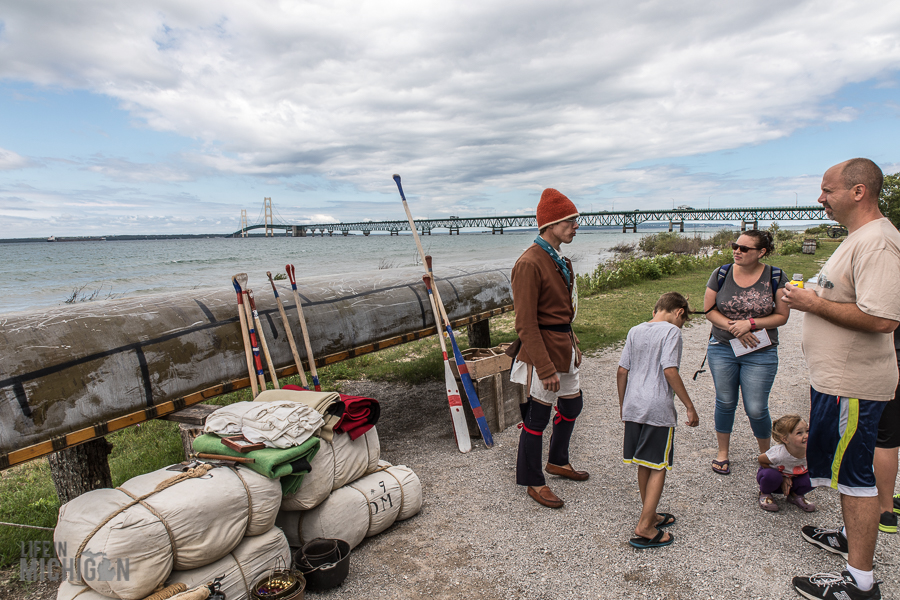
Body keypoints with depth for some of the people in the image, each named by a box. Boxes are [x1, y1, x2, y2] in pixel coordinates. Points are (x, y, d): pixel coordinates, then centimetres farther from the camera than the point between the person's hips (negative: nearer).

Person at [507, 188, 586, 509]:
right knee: (537, 417, 5)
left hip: (564, 347, 10)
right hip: (542, 351, -10)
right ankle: (533, 482, 24)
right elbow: (526, 323, -23)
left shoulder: (559, 260, 10)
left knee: (572, 405, 22)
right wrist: (546, 368, -23)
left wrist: (573, 345, 17)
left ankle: (558, 461, 44)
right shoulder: (529, 263, -21)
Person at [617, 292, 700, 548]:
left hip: (633, 407, 6)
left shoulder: (635, 331, 12)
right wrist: (690, 407, -10)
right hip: (659, 409, -6)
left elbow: (622, 371, 11)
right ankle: (644, 527, 4)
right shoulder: (671, 331, -7)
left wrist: (623, 404, 21)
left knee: (644, 464, 18)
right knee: (658, 467, 4)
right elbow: (670, 371, -16)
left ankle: (651, 515, 33)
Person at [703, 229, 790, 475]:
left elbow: (782, 316, -4)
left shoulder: (775, 277, -6)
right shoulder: (721, 274, -3)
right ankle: (722, 452, 29)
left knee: (756, 409, 1)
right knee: (725, 402, 11)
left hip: (760, 353, -1)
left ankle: (766, 453, 29)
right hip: (722, 349, 1)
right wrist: (732, 326, -15)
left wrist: (750, 323, -18)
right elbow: (708, 310, 0)